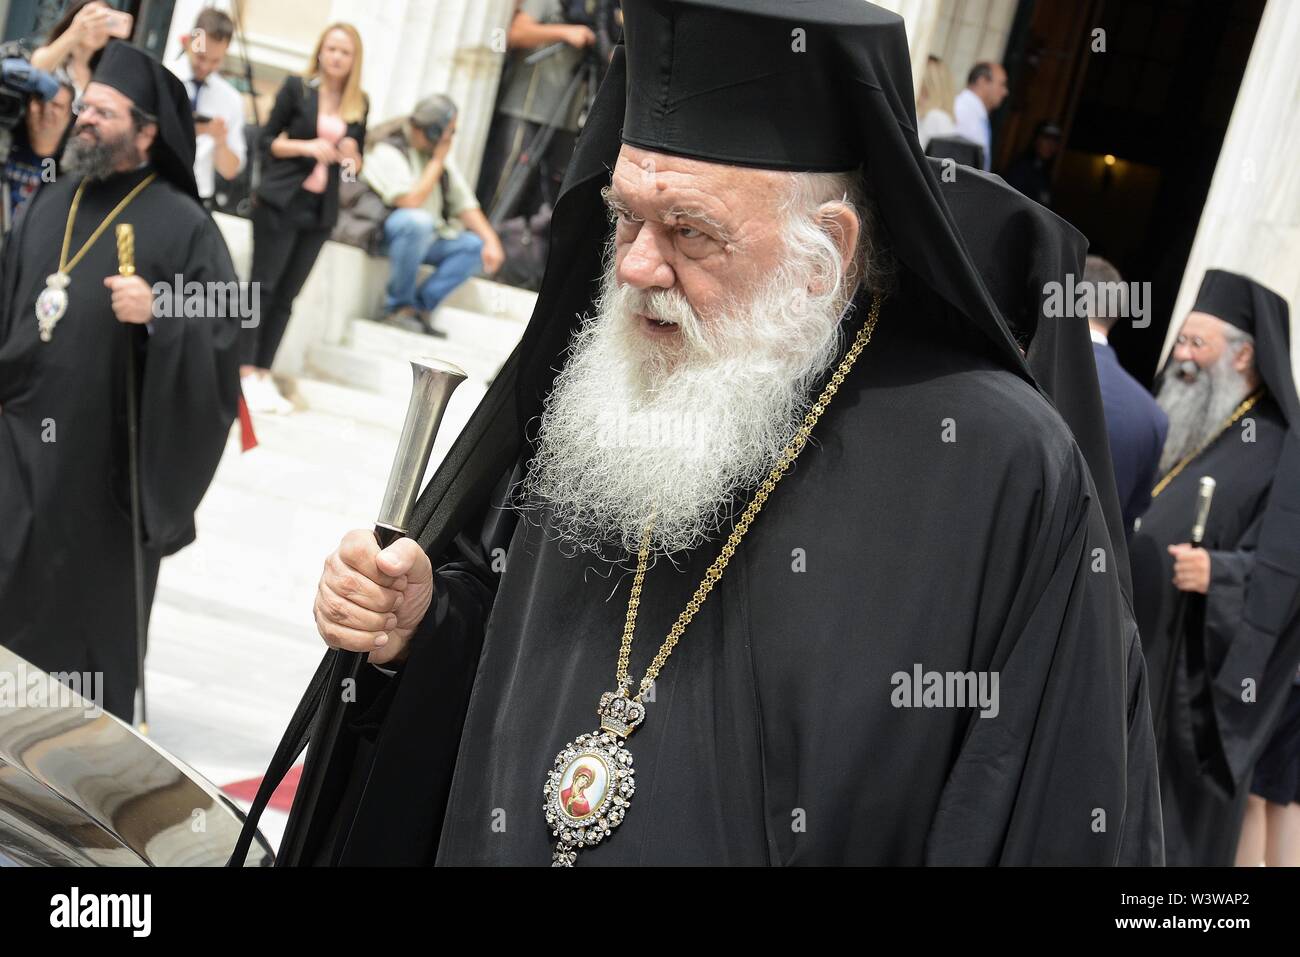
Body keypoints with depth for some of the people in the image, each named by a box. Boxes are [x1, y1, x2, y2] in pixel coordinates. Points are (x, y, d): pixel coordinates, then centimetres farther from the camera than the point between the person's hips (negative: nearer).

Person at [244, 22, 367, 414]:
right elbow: (267, 139, -2)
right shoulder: (297, 87, -1)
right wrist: (308, 147, -16)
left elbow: (356, 165, 14)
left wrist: (351, 155, -8)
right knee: (263, 287, -4)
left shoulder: (359, 104, 9)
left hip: (321, 211, 4)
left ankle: (263, 375, 9)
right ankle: (244, 372, -2)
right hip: (280, 201, -4)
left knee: (286, 296, 6)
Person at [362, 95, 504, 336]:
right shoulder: (387, 151, -12)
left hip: (426, 237, 8)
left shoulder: (439, 153, 13)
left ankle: (421, 305, -12)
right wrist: (437, 161, -15)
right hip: (383, 232, -7)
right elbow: (410, 201, -25)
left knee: (476, 245, -12)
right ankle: (399, 305, -22)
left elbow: (464, 203, 11)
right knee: (418, 220, -38)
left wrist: (491, 240, -5)